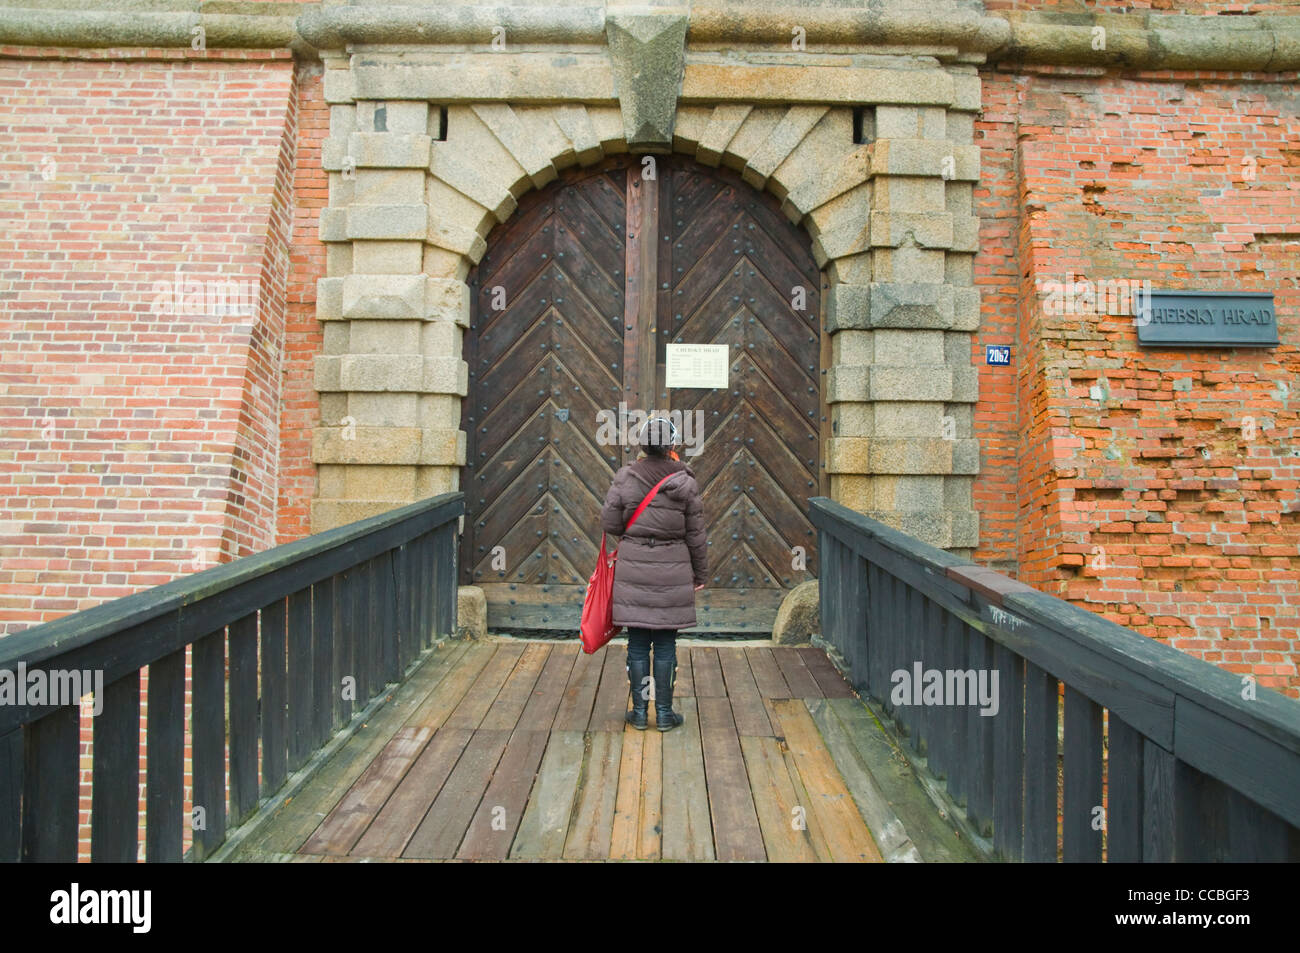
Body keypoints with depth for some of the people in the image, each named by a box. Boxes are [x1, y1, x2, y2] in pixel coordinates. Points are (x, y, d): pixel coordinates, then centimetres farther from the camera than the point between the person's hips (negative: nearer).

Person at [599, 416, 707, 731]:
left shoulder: (624, 478, -4)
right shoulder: (685, 482, -3)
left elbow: (609, 524, -1)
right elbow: (696, 534, 1)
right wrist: (700, 574, 11)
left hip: (632, 568, 1)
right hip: (672, 571, 0)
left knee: (637, 644, 9)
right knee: (666, 645, 8)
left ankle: (639, 712, 16)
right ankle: (664, 714, 15)